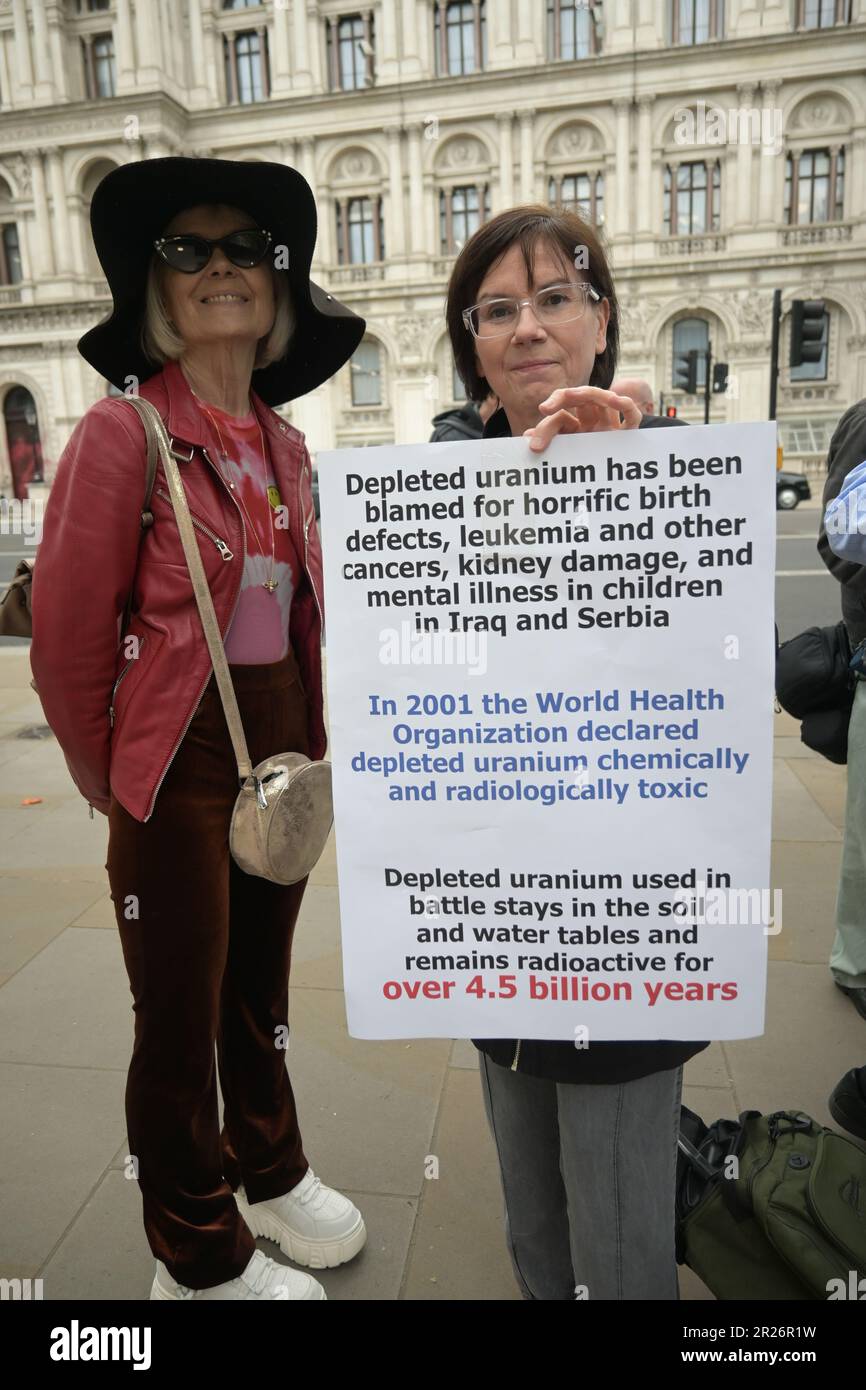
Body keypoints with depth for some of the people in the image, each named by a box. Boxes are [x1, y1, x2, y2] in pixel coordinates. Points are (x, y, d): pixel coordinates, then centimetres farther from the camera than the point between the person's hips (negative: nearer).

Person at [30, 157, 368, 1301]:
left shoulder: (283, 442, 7)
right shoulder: (122, 430, -12)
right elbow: (67, 635, -10)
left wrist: (310, 751, 12)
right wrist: (109, 779, -1)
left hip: (285, 748, 6)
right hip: (178, 764, -6)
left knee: (260, 983, 22)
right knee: (181, 1013, 11)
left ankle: (270, 1175, 47)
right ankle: (200, 1258, 35)